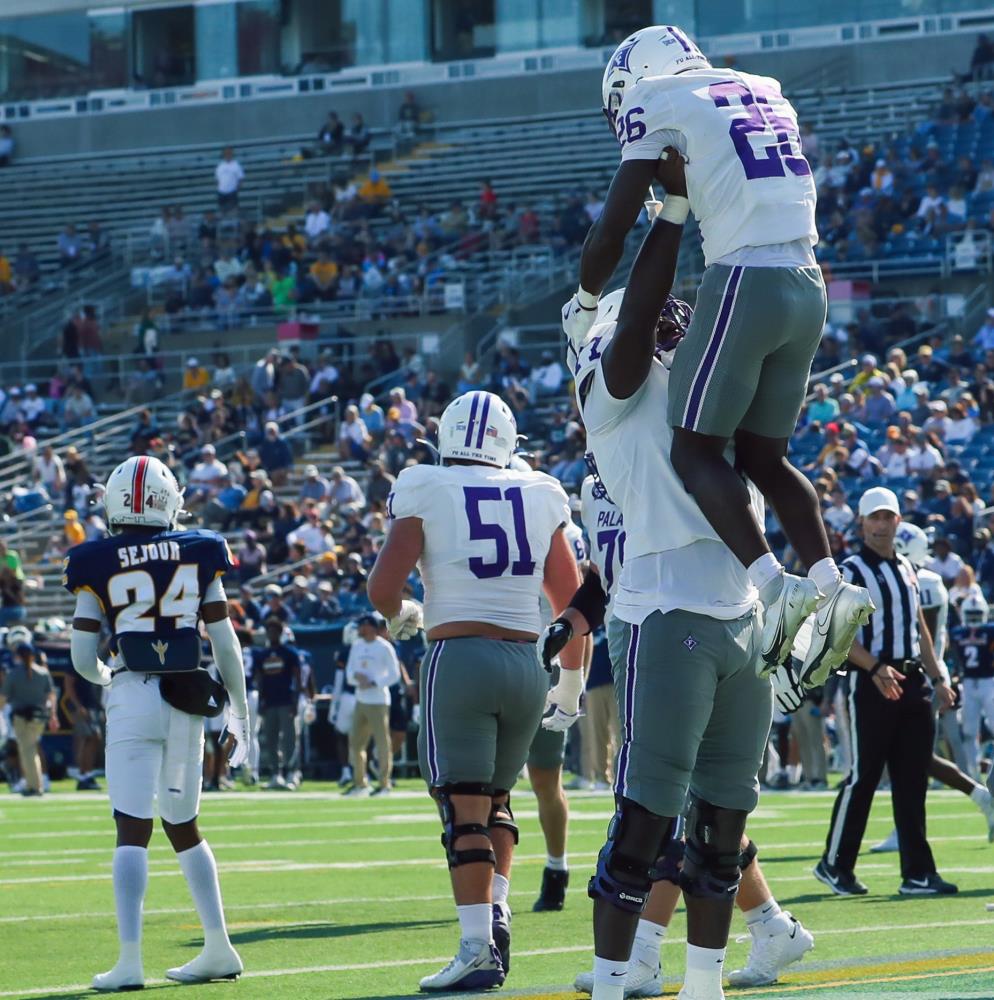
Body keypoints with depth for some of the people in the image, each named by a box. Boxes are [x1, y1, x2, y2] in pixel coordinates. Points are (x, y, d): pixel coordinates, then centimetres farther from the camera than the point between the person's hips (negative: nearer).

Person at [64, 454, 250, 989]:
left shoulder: (98, 565, -2)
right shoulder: (198, 554, 4)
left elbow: (82, 657, 0)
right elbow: (225, 645, 5)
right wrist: (239, 714, 14)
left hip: (133, 698, -3)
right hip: (189, 701, 3)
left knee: (132, 830, -4)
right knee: (183, 826, 17)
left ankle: (129, 960, -14)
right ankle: (218, 949, 17)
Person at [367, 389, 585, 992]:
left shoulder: (424, 491, 0)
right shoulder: (541, 497, 10)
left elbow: (383, 587, -5)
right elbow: (572, 601, 12)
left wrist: (402, 616, 18)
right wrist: (572, 682, 24)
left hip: (459, 657, -4)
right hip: (526, 662, 4)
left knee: (464, 807, -4)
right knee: (497, 796, 22)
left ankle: (478, 947, -12)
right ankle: (497, 908, 4)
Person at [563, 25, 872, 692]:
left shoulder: (657, 106, 1)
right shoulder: (765, 93, 21)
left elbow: (613, 232, 0)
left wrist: (584, 302, 16)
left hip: (745, 283, -7)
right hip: (809, 285, 7)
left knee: (698, 451, -1)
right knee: (764, 455, 15)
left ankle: (774, 585, -19)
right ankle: (829, 583, 1)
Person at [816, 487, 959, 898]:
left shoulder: (907, 569, 18)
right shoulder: (850, 571, -5)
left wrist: (939, 677, 15)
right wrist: (876, 668, -24)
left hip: (913, 681, 7)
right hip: (872, 682, -7)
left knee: (912, 780, 5)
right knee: (863, 775, -4)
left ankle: (918, 872, 5)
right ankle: (835, 864, 8)